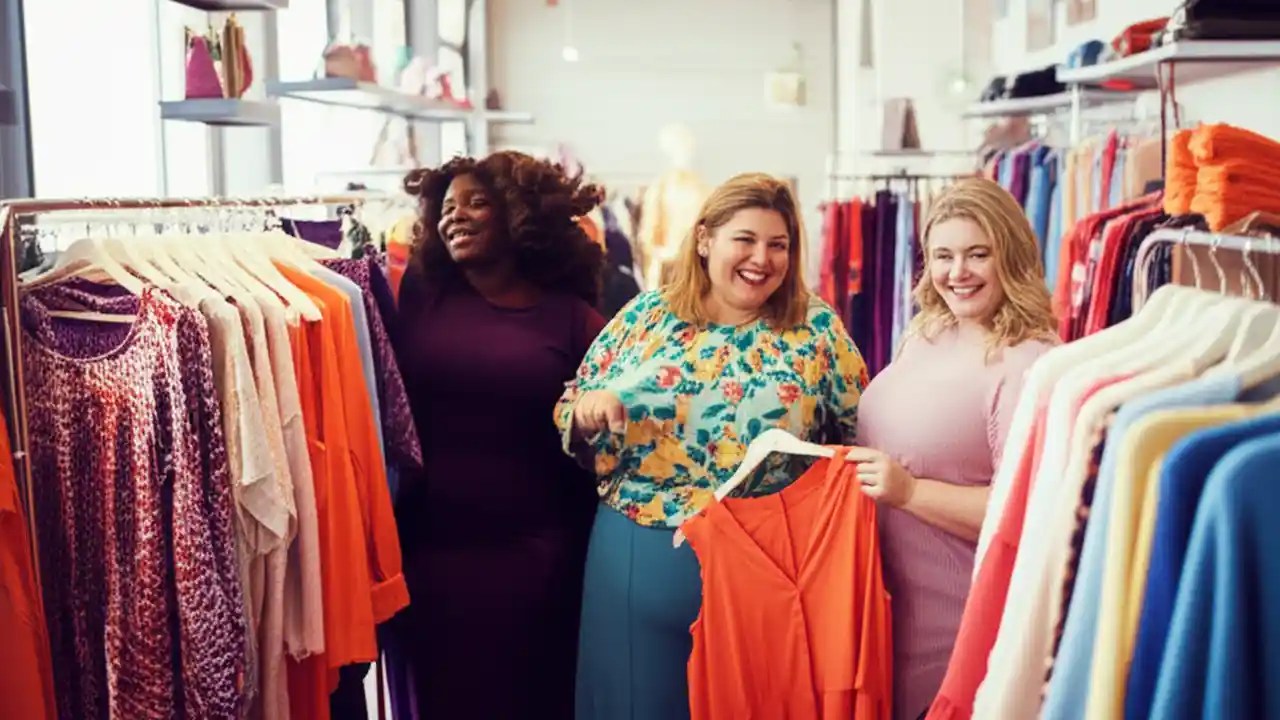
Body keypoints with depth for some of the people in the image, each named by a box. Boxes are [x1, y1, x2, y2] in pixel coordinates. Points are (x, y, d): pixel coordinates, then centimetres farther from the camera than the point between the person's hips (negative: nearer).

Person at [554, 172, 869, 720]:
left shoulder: (817, 329, -2)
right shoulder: (646, 315, 1)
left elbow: (859, 440, 3)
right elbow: (572, 421, 7)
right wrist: (585, 411, -15)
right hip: (638, 562, 1)